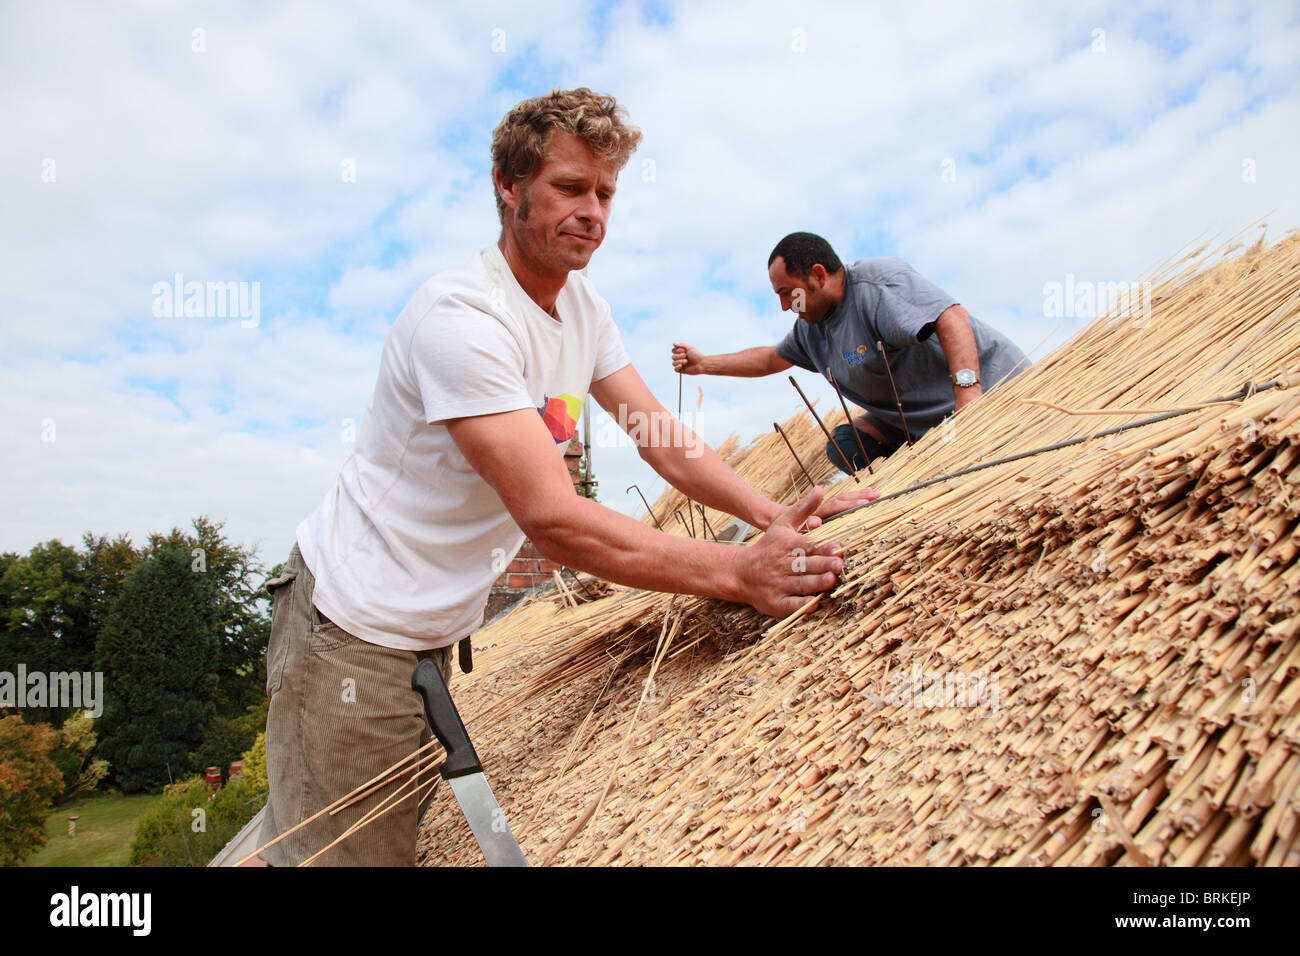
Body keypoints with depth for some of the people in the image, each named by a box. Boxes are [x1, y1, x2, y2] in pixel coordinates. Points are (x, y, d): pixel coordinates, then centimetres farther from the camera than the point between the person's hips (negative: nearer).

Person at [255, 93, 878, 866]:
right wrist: (738, 572, -34)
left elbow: (661, 436, 2)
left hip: (437, 632, 8)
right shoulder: (461, 317, -26)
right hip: (358, 631, -8)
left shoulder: (584, 307, 3)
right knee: (348, 853, 3)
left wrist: (772, 517, -12)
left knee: (402, 834, 21)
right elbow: (551, 517, -32)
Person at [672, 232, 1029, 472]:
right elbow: (772, 358, 25)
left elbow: (951, 317, -35)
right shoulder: (811, 329, 7)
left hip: (988, 387, -8)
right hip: (920, 420, 8)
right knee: (845, 446, -3)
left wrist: (967, 391, -47)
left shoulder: (877, 281, -23)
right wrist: (703, 364, 19)